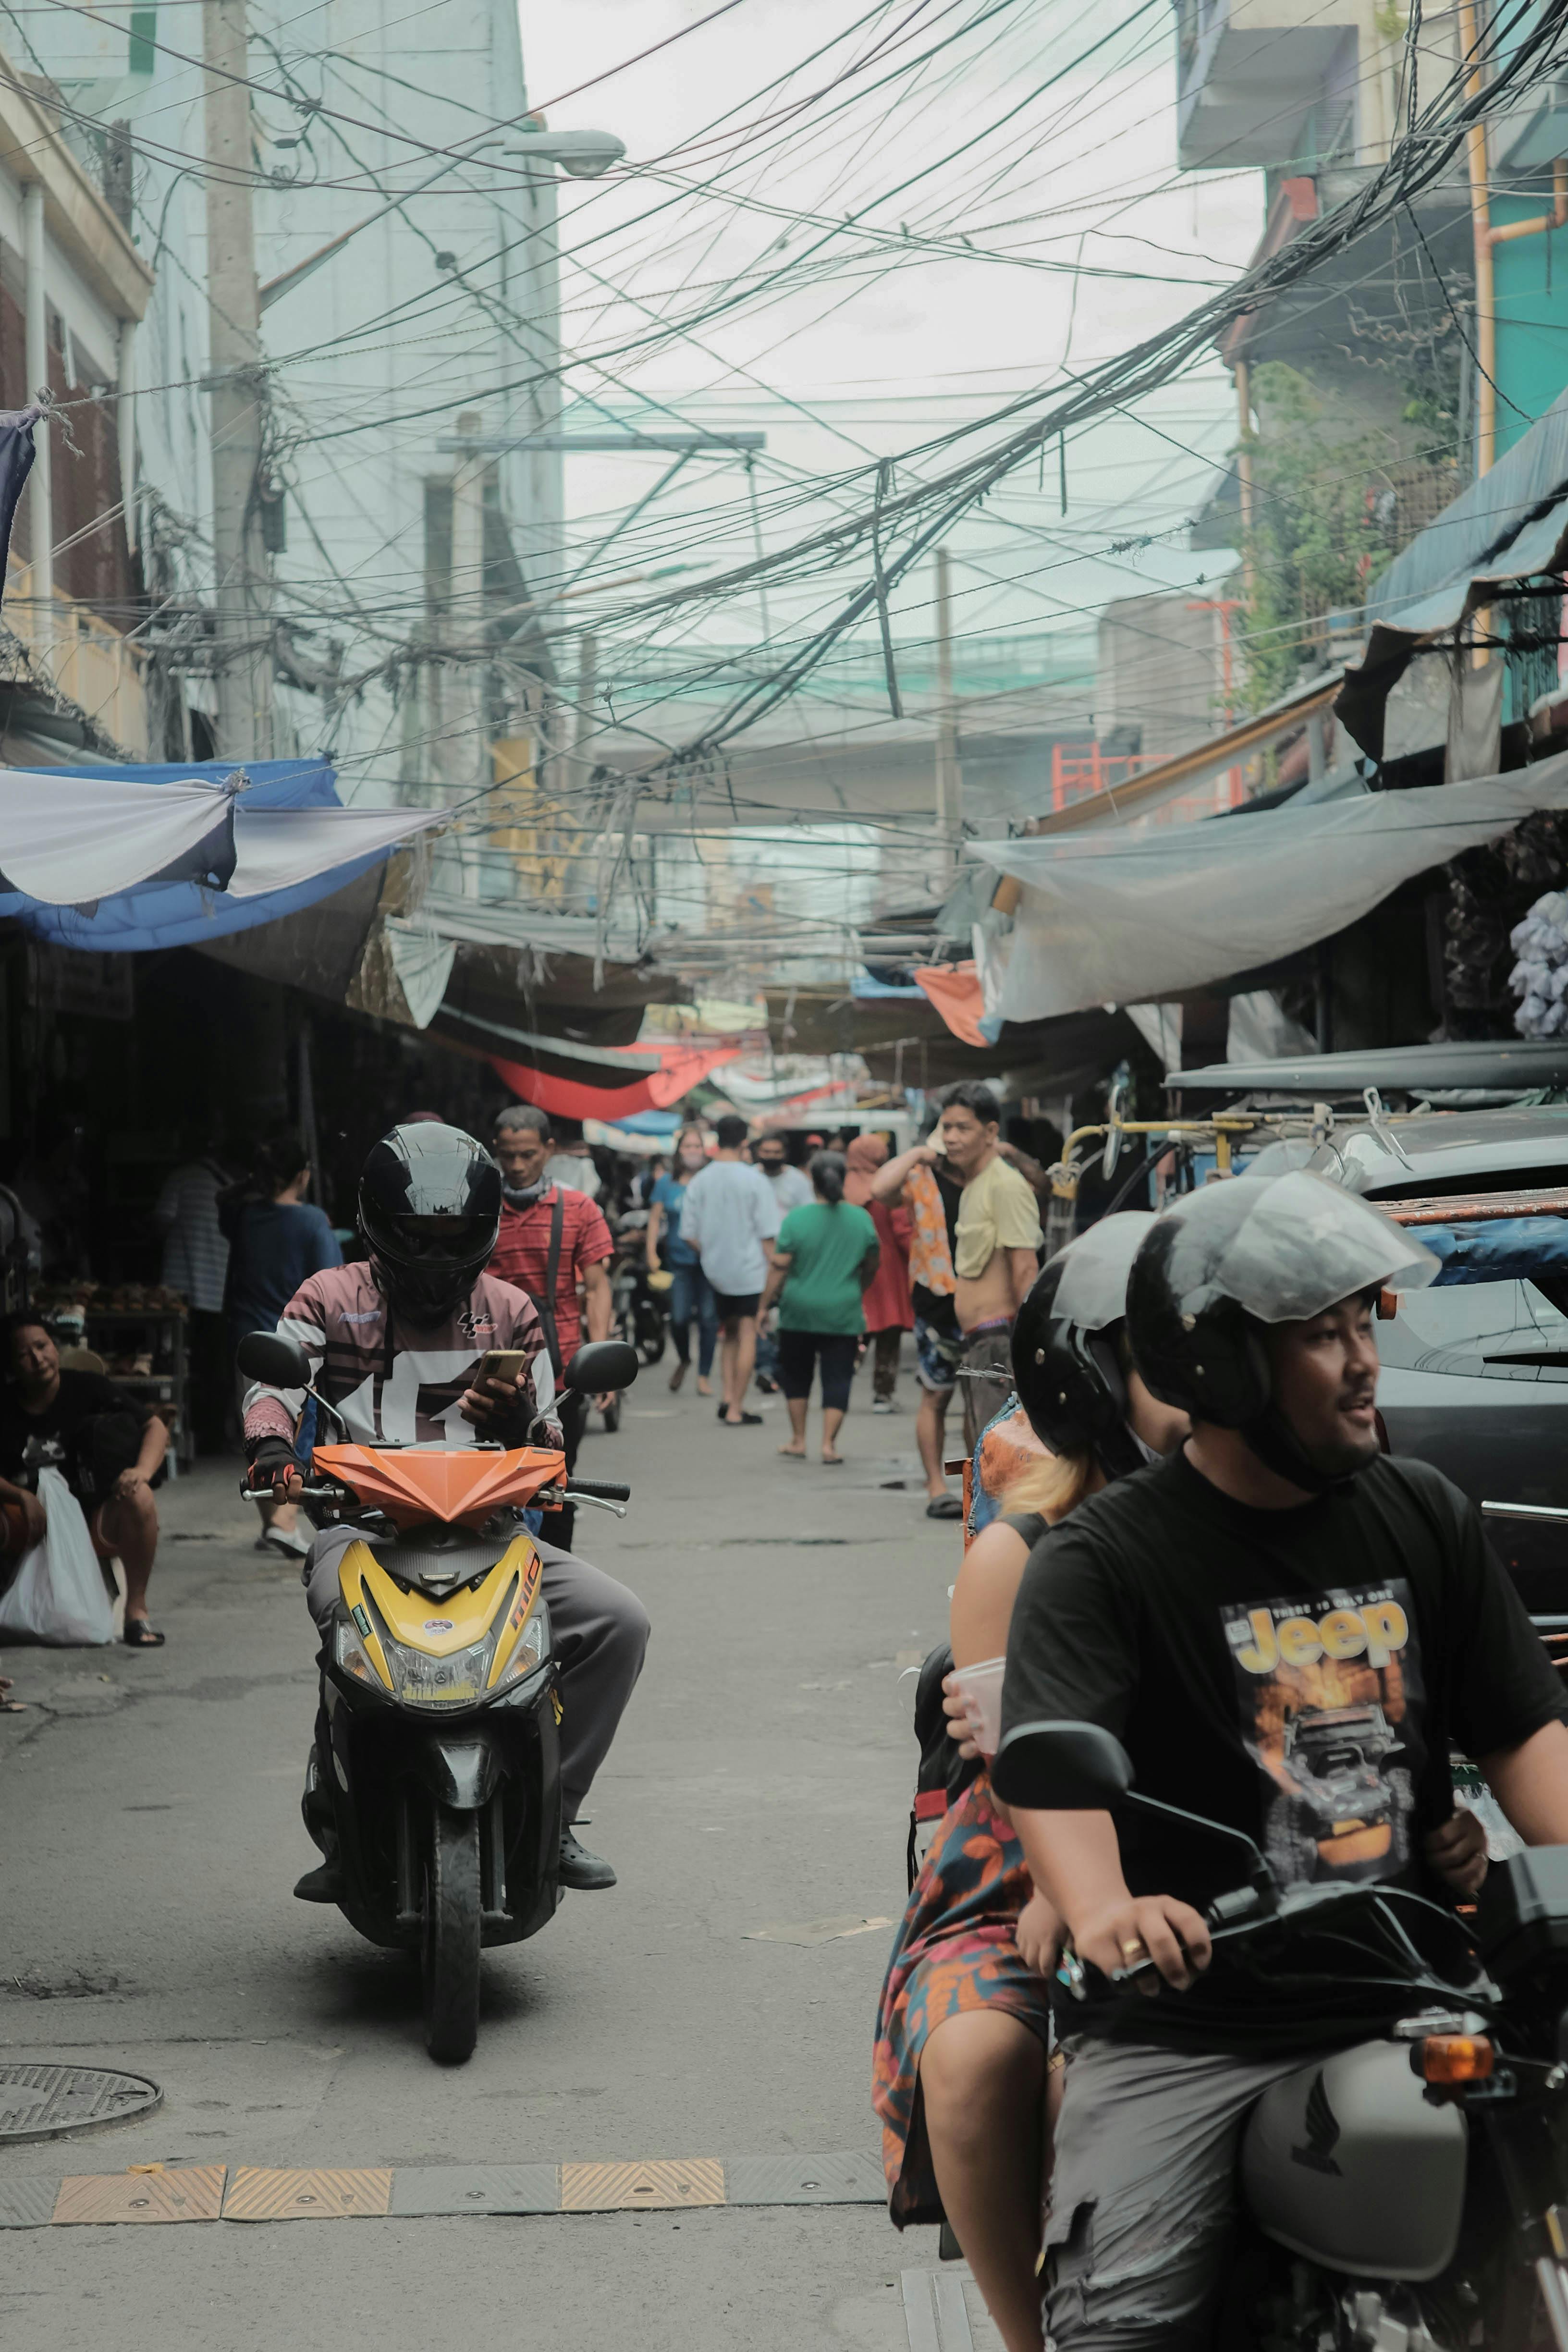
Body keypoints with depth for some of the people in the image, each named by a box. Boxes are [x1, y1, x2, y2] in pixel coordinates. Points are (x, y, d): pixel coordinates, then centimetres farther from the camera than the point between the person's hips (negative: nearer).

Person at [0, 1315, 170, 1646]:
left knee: (139, 1498, -33)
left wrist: (142, 1470, -20)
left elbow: (155, 1427, 0)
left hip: (97, 1521, 0)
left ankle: (136, 1610, -22)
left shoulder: (89, 1389, 1)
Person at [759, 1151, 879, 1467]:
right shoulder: (862, 1219, -1)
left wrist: (765, 1305, 1)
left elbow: (779, 1268, -8)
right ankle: (829, 1444, -3)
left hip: (799, 1312, -1)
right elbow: (872, 1265, 11)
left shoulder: (797, 1219, -8)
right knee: (837, 1378, 5)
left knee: (796, 1375, 15)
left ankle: (798, 1441, 19)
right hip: (844, 1315, 1)